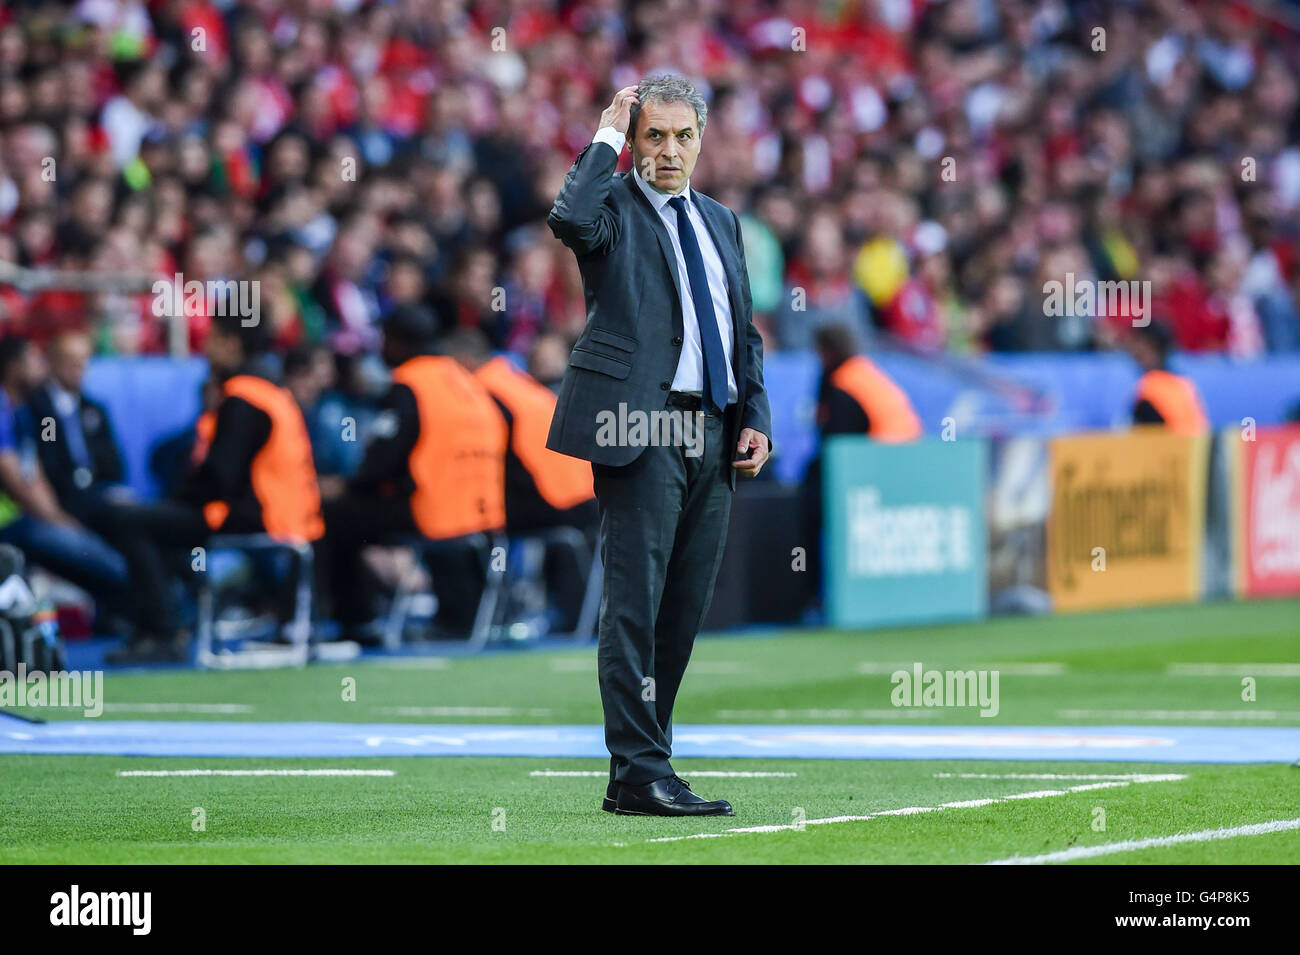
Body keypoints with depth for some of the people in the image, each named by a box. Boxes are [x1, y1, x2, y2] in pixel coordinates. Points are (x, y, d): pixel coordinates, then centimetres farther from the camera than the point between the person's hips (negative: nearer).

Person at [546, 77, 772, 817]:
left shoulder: (721, 222, 21)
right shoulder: (614, 208, 1)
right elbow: (571, 220, -24)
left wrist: (757, 418, 11)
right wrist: (607, 138, -11)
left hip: (714, 437, 7)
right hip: (640, 425, -7)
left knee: (684, 610, 7)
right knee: (635, 604, -8)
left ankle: (643, 766, 13)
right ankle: (640, 776, -9)